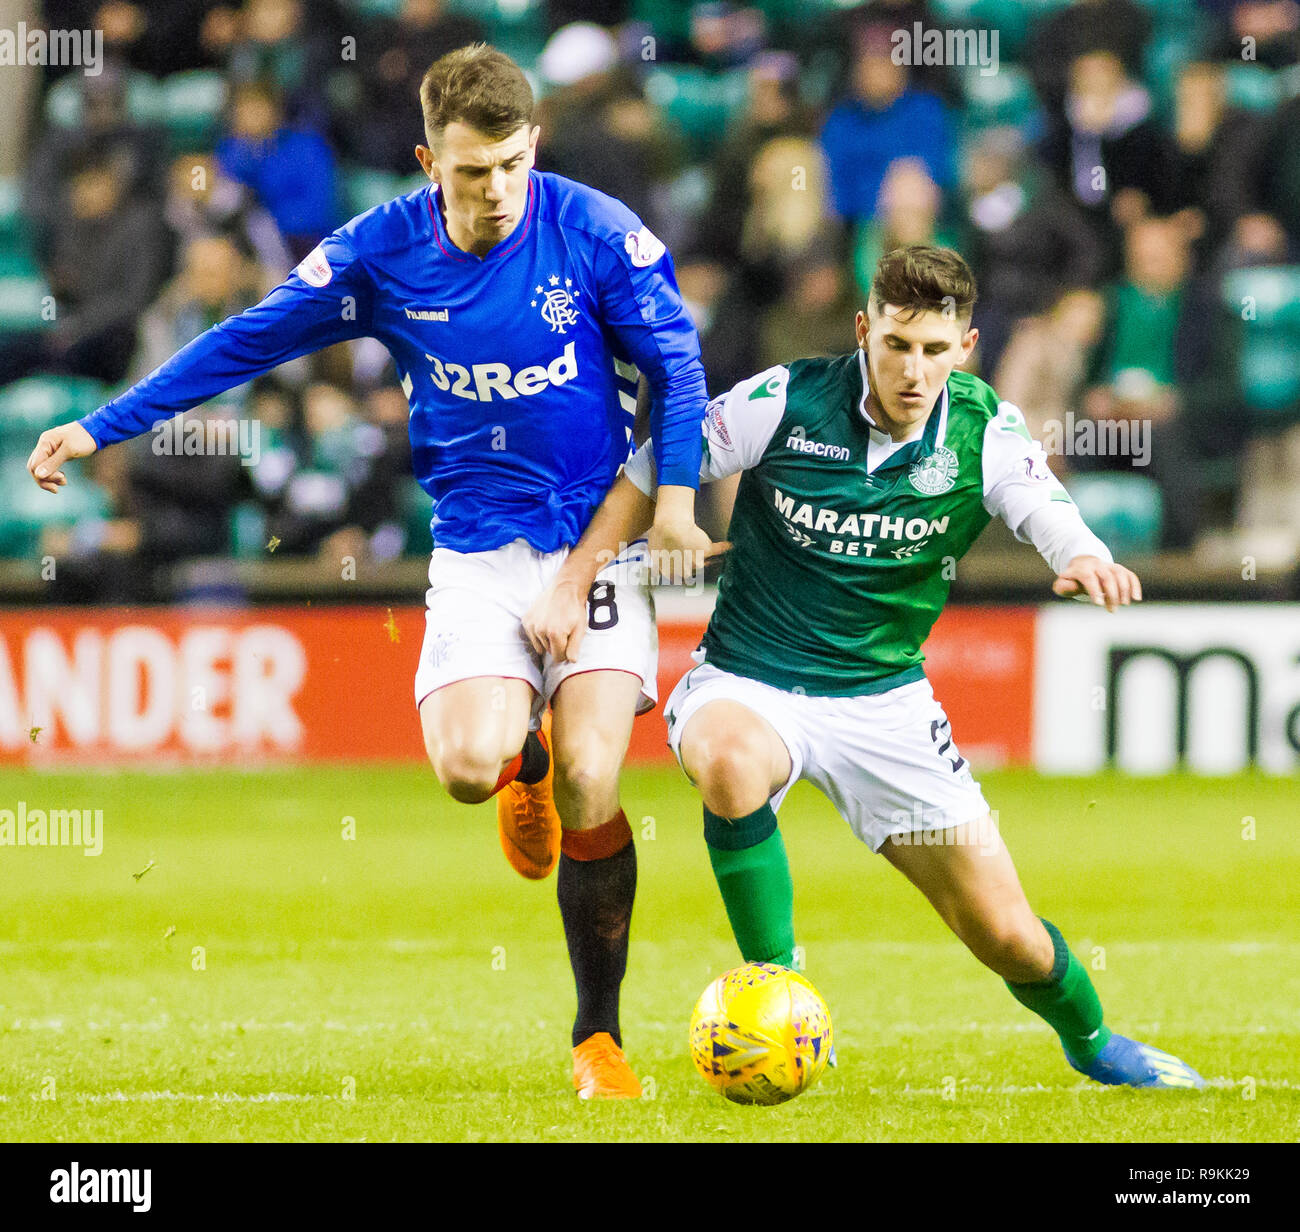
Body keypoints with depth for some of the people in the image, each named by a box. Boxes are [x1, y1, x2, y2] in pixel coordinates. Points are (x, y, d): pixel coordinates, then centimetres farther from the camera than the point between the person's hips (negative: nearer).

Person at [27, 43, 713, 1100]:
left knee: (587, 787, -15)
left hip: (596, 539, -1)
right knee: (467, 763, -23)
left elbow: (675, 359, 2)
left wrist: (676, 493, -10)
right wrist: (104, 427, 7)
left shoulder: (594, 231, -8)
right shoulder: (379, 253, -3)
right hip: (476, 554, 1)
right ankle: (524, 767, 19)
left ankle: (599, 1034, 4)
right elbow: (243, 343, 6)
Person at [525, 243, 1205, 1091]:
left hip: (884, 697, 2)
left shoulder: (985, 433, -9)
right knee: (731, 763, -41)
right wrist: (570, 588, -5)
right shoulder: (785, 403, -13)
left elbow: (1052, 514, -25)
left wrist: (1088, 563, -48)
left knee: (1005, 934, 0)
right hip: (748, 685, -2)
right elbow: (650, 476, -1)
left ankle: (1090, 1040, 34)